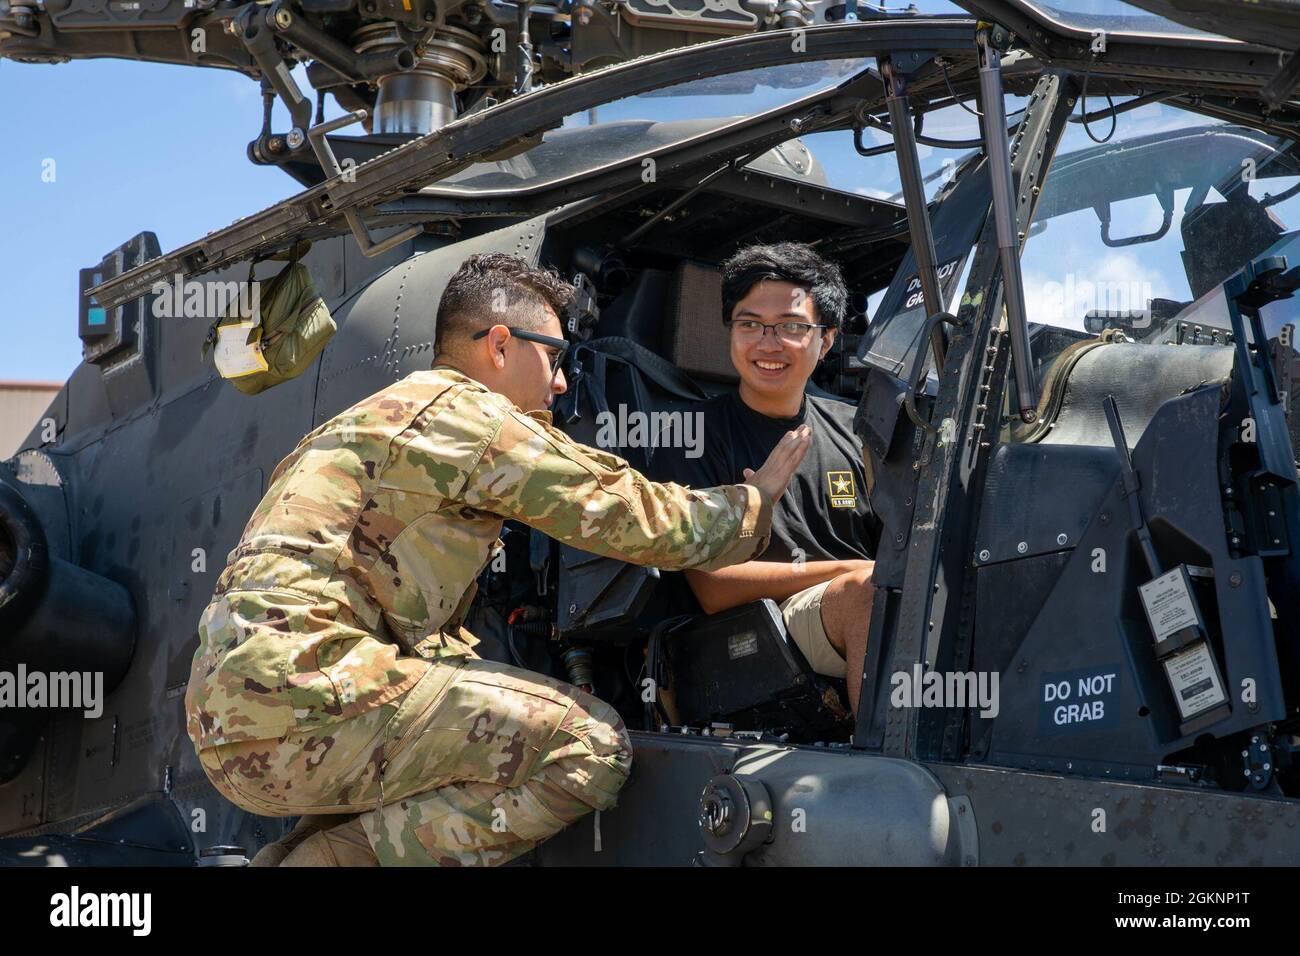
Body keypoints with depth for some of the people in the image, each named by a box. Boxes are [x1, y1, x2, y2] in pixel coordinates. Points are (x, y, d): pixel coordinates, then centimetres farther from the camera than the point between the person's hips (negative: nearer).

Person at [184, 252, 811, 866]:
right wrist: (758, 498, 18)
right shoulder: (465, 412, -2)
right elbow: (641, 520, 1)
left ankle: (296, 856, 11)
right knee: (591, 744, -11)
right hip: (299, 707, -10)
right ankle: (327, 857, -12)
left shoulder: (378, 416, 28)